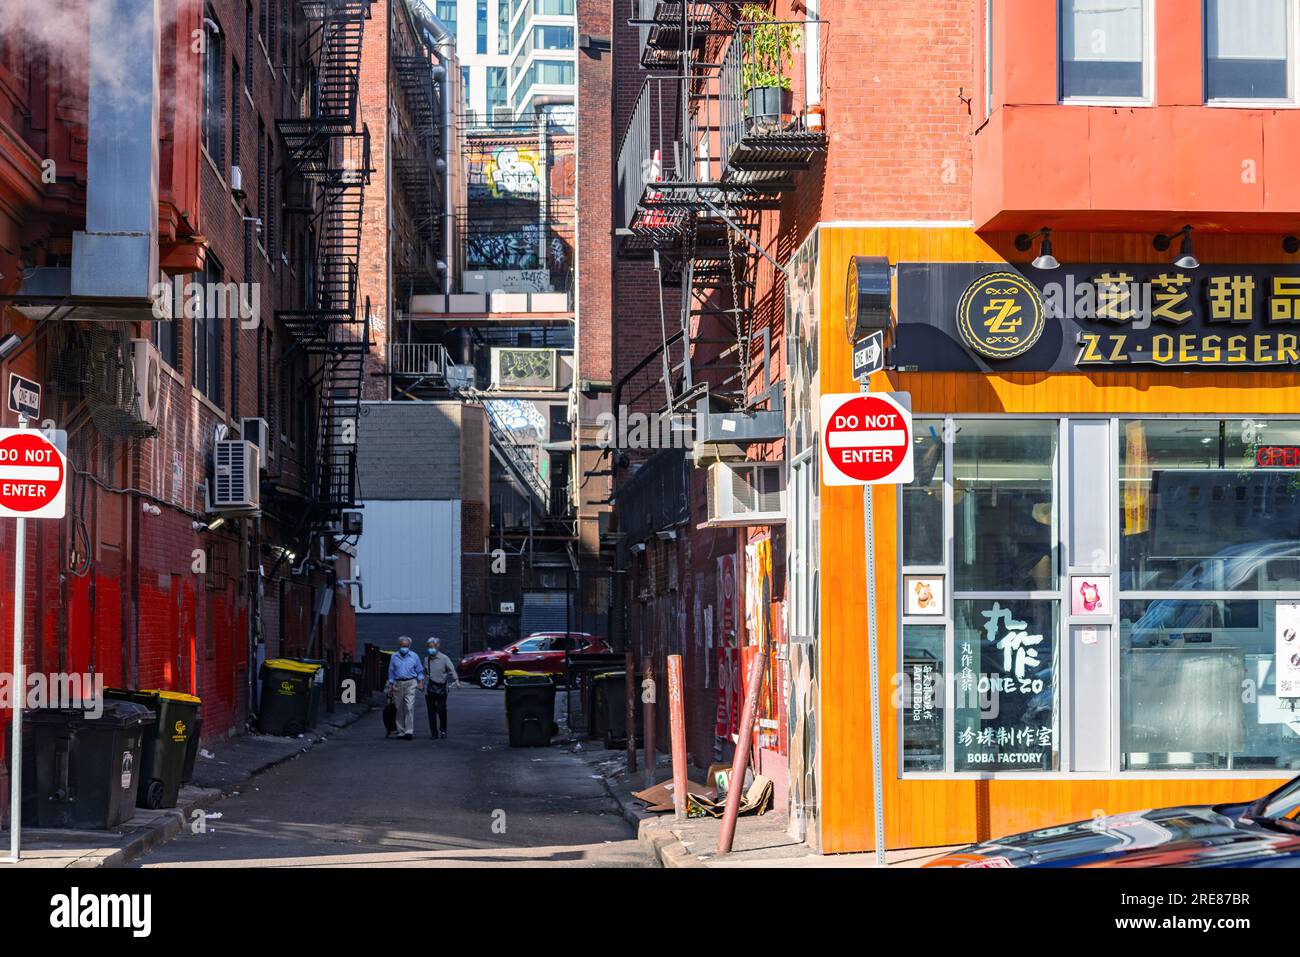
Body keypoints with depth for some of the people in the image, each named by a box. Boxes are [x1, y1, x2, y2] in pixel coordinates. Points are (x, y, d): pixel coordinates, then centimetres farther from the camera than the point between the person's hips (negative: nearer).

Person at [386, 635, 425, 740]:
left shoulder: (414, 656, 6)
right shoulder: (394, 657, 10)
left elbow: (420, 671, 11)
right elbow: (391, 672, 15)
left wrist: (421, 682, -1)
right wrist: (390, 685, 10)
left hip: (410, 684, -2)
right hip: (398, 684, 2)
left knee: (409, 707, -14)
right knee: (399, 709, 4)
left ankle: (409, 731, -18)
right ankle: (401, 732, 12)